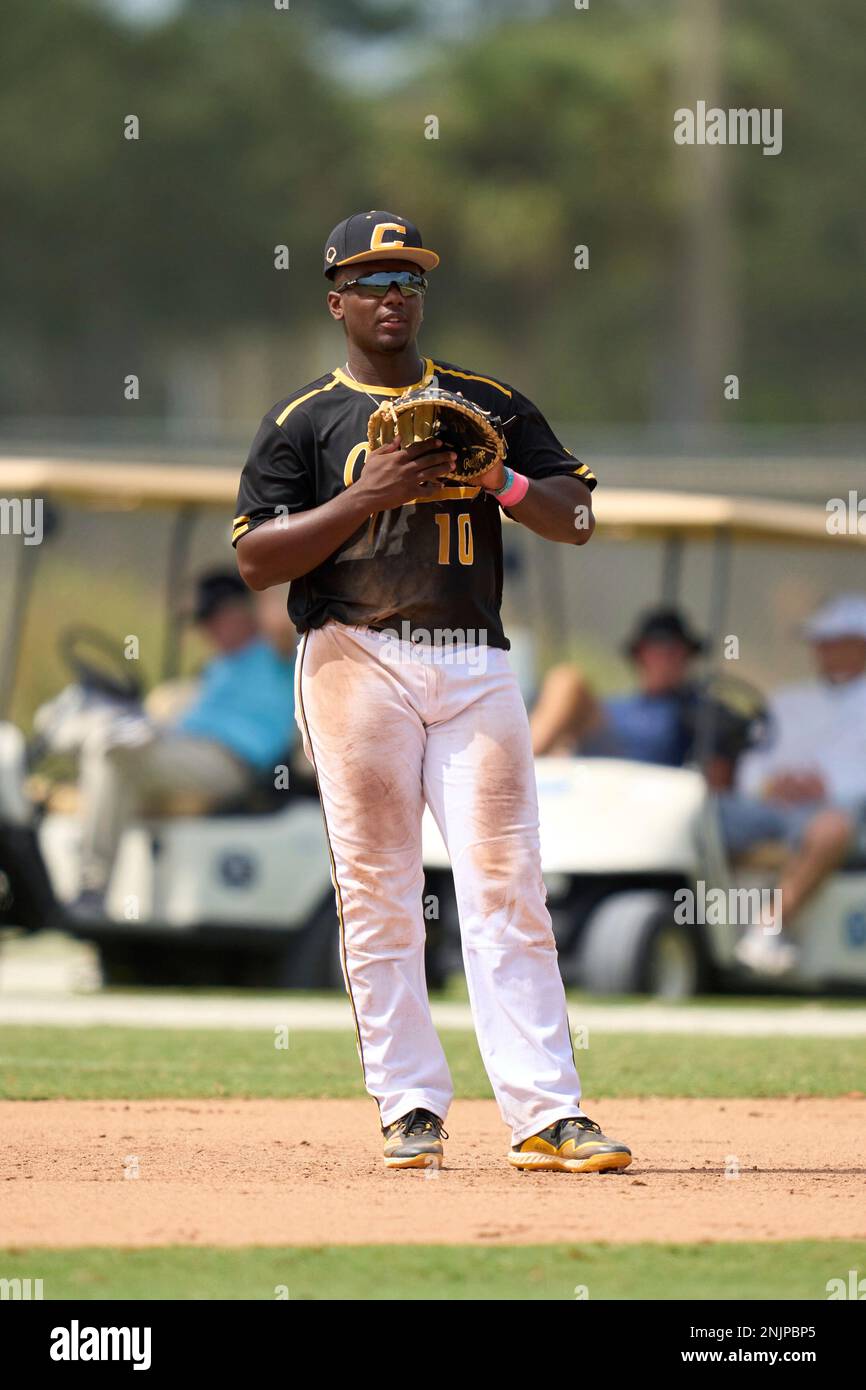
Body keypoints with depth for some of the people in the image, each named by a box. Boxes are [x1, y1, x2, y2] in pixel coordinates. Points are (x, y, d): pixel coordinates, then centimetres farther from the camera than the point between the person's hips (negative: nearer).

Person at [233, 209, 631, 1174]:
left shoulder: (490, 403, 16)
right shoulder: (303, 422, 8)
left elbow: (576, 518, 12)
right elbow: (255, 559, -1)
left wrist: (500, 481, -8)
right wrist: (365, 496, -12)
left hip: (474, 662, 2)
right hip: (357, 660, -2)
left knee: (505, 888, -6)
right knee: (376, 895, -3)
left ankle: (545, 1114, -10)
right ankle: (411, 1111, 2)